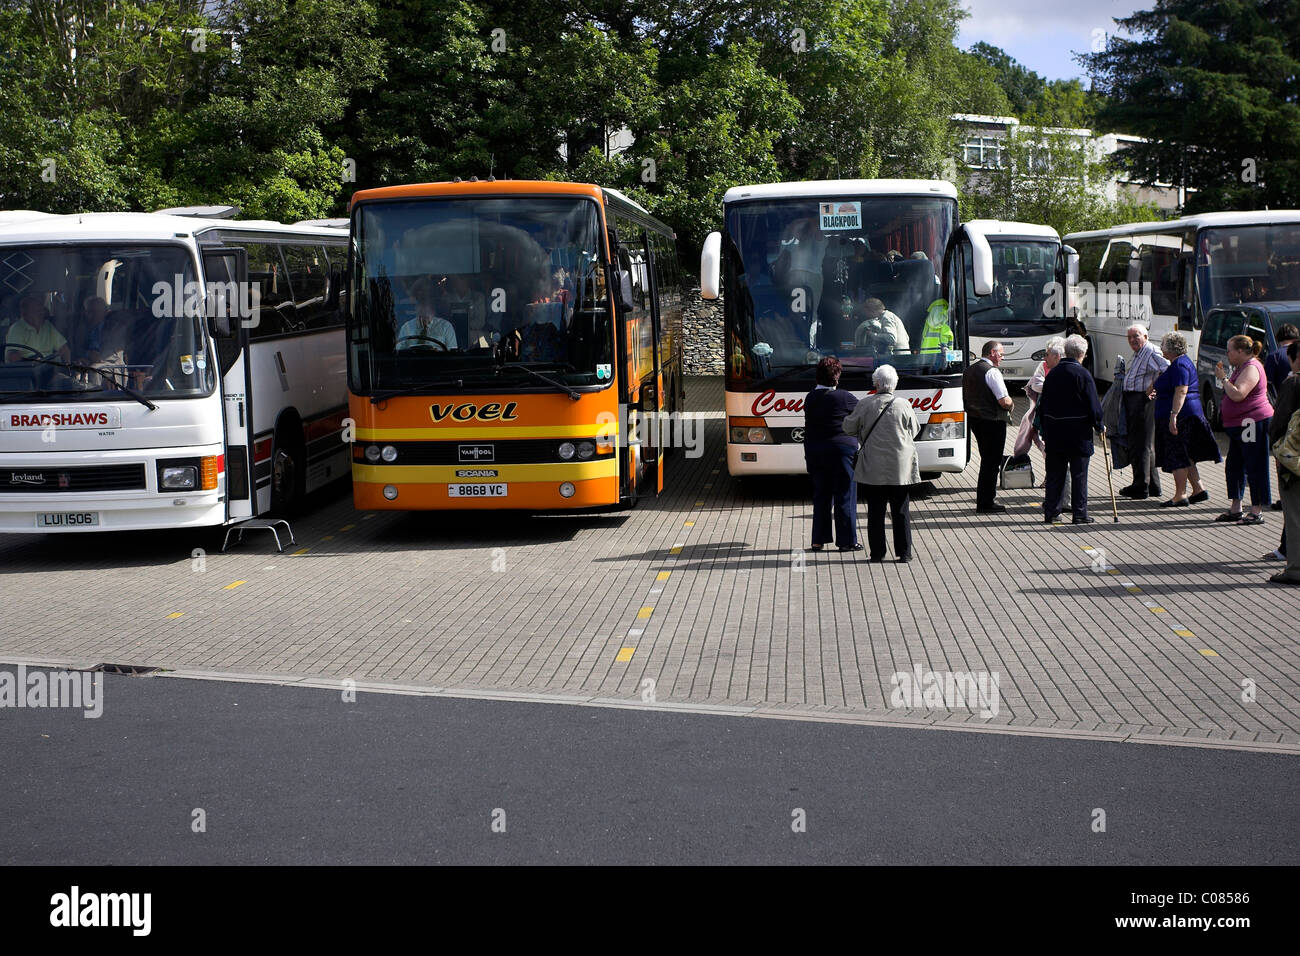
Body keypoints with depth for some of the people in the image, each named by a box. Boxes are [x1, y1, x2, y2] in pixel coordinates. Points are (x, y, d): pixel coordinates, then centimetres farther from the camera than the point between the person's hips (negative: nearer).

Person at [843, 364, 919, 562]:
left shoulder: (865, 404, -6)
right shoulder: (904, 405, -5)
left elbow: (849, 428, 4)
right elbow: (913, 432, 8)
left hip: (873, 468, 0)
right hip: (900, 467, 0)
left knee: (875, 511, 7)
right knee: (901, 511, 7)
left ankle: (877, 553, 7)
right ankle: (904, 552, 8)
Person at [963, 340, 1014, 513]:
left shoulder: (969, 371, 11)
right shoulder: (992, 372, -17)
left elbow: (965, 396, 23)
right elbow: (1004, 401, -21)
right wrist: (1010, 403, -1)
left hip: (974, 419, 9)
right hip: (993, 421, -9)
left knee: (987, 460, 19)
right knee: (992, 462, -1)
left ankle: (983, 499, 24)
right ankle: (986, 503, 1)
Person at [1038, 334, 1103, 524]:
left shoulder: (1052, 373, 6)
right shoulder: (1082, 374, -12)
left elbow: (1043, 405, 12)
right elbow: (1093, 405, -11)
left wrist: (1046, 430, 19)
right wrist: (1098, 425, 6)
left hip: (1054, 432, 5)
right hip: (1078, 433, -5)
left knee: (1054, 473, 10)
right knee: (1079, 474, 2)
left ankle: (1050, 512, 11)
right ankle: (1080, 513, 4)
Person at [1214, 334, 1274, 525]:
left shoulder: (1251, 368, -15)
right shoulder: (1242, 367, 18)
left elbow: (1238, 394, -25)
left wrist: (1223, 378, -15)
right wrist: (1223, 376, 13)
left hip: (1253, 423, -11)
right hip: (1238, 426, 11)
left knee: (1255, 469, -6)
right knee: (1234, 467, 13)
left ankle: (1257, 513, -3)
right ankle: (1235, 509, 21)